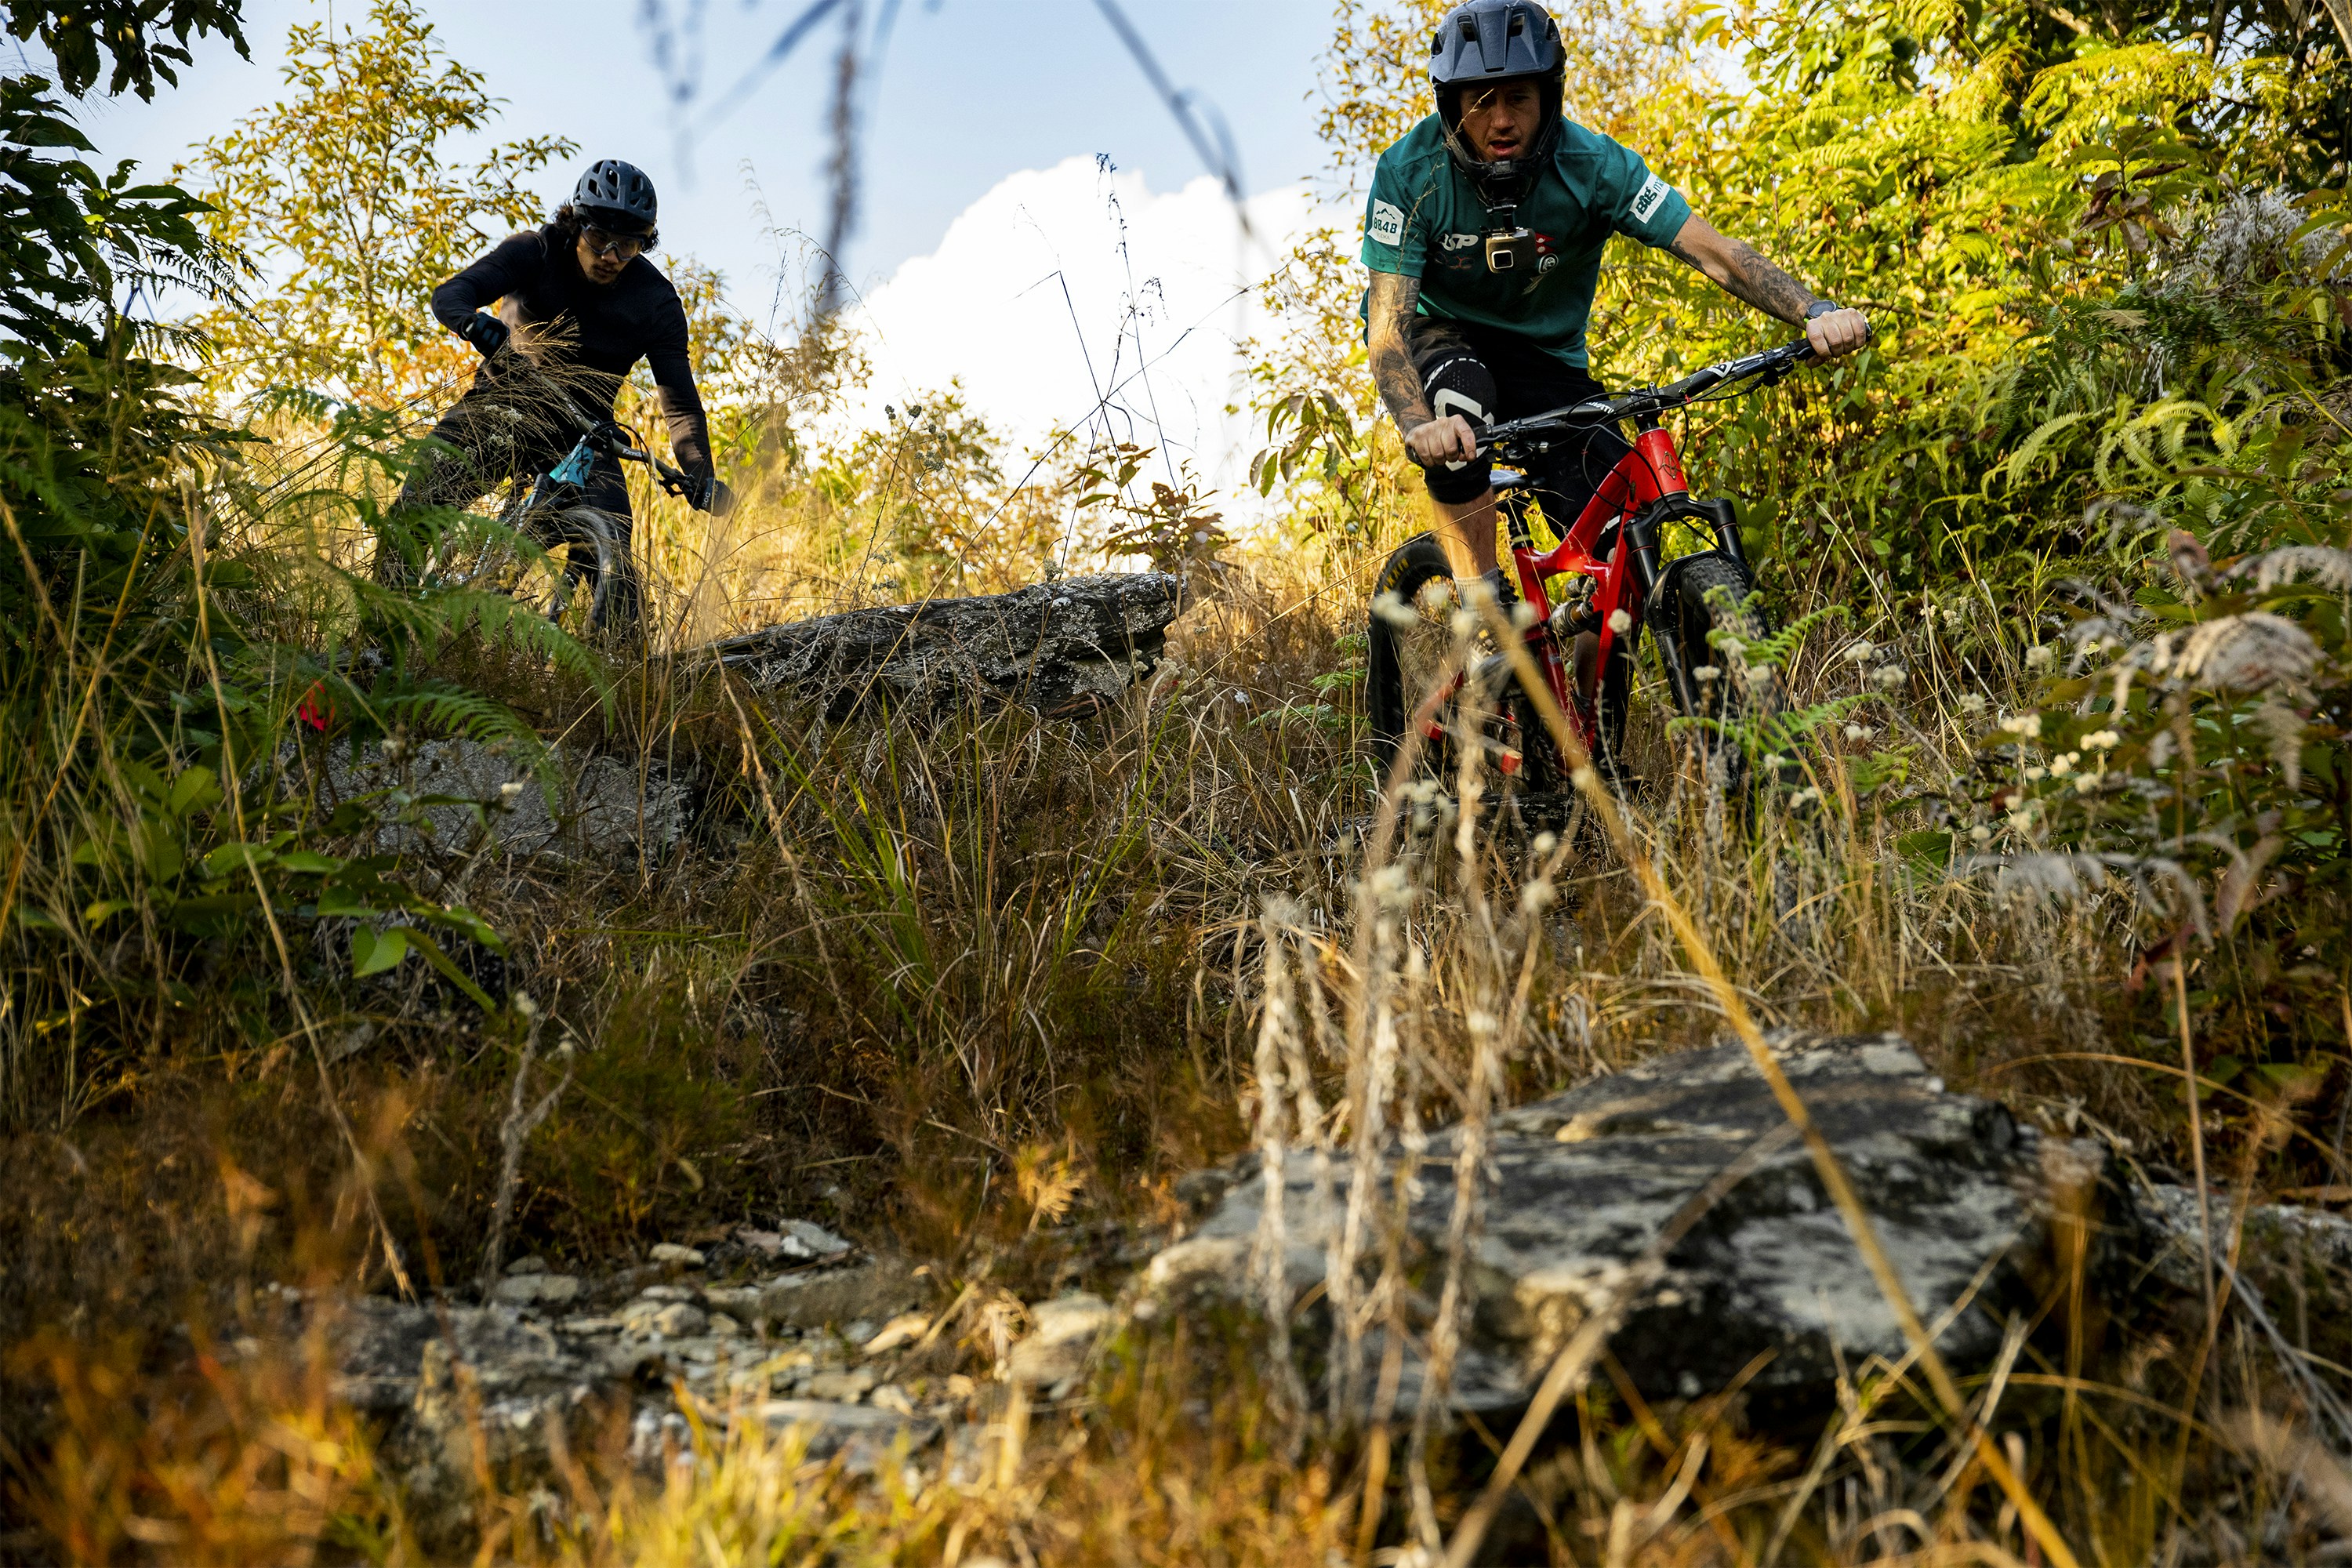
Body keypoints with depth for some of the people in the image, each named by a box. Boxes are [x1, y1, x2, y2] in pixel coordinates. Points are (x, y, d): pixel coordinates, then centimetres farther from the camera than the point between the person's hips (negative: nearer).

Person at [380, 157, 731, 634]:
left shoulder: (656, 303, -10)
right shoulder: (535, 252, -12)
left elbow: (680, 401, -12)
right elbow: (450, 294, -24)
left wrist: (700, 474, -30)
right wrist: (474, 321, -49)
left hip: (579, 434, 0)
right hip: (500, 410, 0)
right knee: (413, 511, -16)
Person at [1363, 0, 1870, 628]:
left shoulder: (1594, 166, -22)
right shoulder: (1411, 172, -25)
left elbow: (1715, 253, -25)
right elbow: (1386, 328, -31)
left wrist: (1816, 311, -42)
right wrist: (1418, 426, -52)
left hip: (1543, 354, 2)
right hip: (1438, 335, -2)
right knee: (1461, 394, -40)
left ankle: (1596, 677, 12)